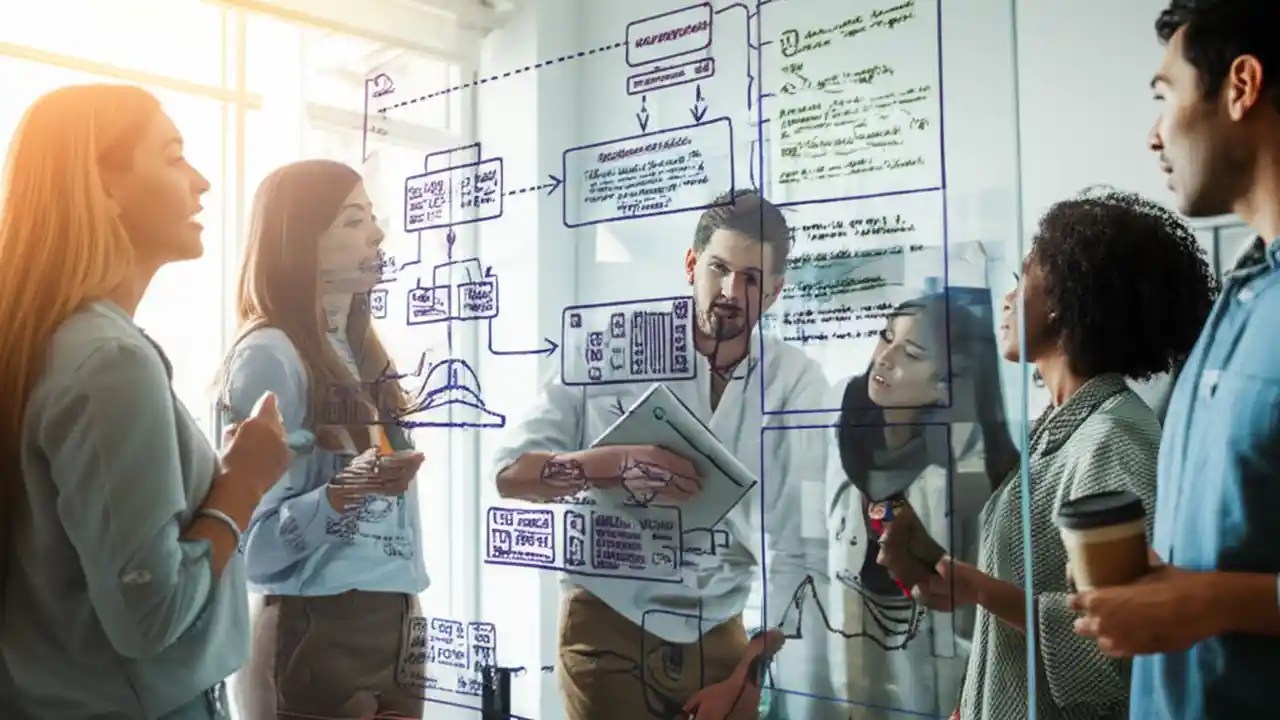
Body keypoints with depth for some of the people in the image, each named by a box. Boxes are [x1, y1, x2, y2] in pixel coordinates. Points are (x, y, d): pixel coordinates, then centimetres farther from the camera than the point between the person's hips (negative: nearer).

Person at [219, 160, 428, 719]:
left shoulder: (363, 350, 9)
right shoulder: (269, 354, -14)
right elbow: (251, 542, -18)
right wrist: (342, 494, -30)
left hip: (394, 625, 7)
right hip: (318, 637, -7)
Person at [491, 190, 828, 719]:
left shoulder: (797, 382, -5)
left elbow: (796, 536, -6)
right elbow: (510, 473, -8)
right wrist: (618, 465, -24)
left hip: (720, 632, 2)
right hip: (610, 626, -1)